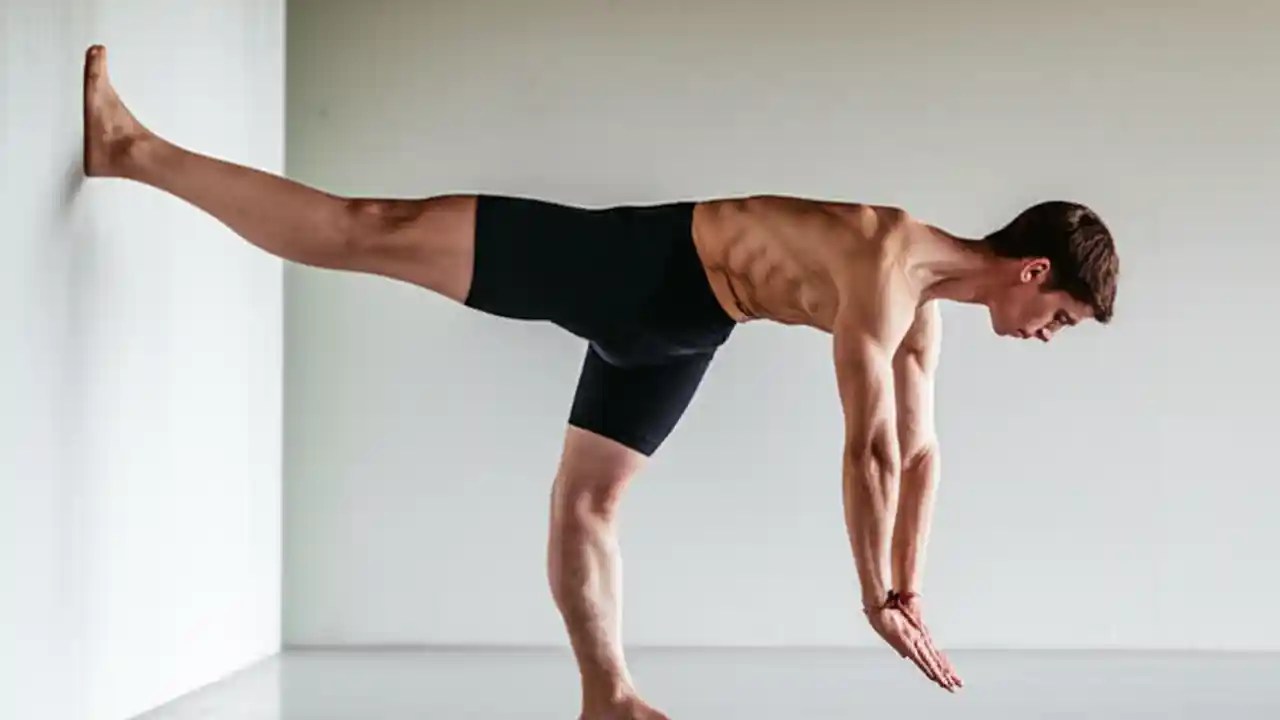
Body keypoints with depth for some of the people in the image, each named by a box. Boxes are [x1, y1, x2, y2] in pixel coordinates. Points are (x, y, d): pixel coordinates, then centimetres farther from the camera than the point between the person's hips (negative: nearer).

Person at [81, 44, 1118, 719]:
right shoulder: (889, 265, -25)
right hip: (640, 264, -7)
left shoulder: (926, 308, 2)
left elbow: (920, 448, 12)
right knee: (380, 235, -7)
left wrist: (907, 589, 10)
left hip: (676, 325, 7)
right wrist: (878, 600, -21)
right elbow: (870, 448, -27)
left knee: (587, 503, 9)